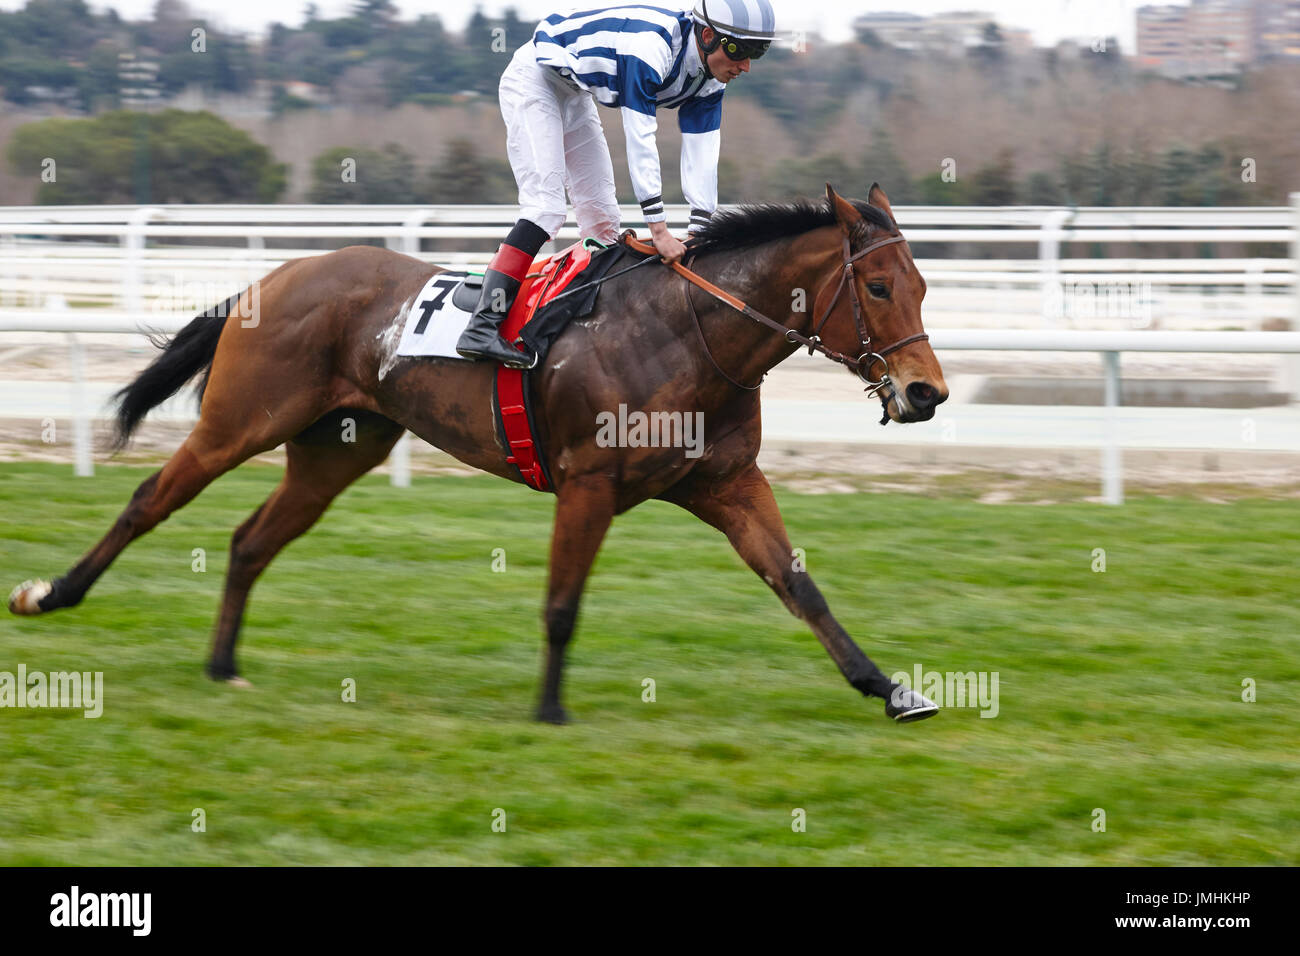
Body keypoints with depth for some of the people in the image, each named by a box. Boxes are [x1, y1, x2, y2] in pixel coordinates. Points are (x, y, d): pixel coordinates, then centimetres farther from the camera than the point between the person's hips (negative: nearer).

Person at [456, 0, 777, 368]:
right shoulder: (651, 46, -34)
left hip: (574, 96, 9)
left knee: (601, 214, 6)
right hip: (534, 78, -9)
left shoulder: (710, 79, -7)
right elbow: (640, 141, -35)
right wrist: (659, 230, -36)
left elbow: (701, 155, -6)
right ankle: (481, 327, -28)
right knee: (546, 206, -21)